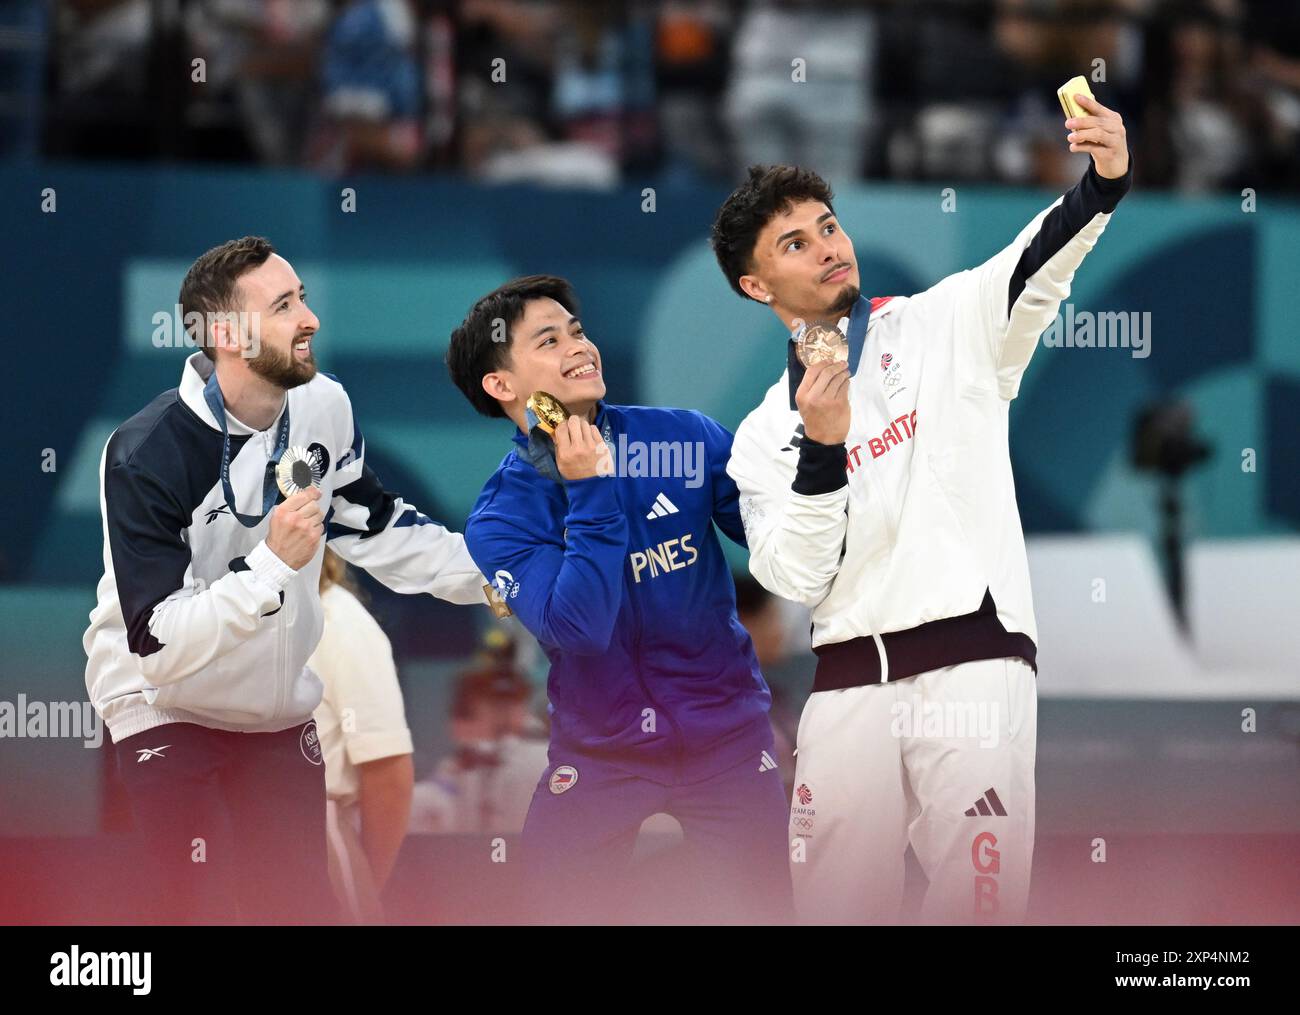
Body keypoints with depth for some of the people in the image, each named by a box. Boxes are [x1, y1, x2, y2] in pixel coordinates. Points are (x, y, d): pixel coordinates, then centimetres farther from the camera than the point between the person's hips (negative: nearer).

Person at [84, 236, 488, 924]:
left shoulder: (323, 406, -7)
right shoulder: (146, 455, -27)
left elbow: (374, 526, 12)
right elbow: (159, 646, -30)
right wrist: (272, 564, -38)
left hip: (280, 707, 6)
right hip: (167, 707, -6)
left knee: (302, 911, 6)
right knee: (202, 916, -16)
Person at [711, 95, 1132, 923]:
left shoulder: (944, 325, 11)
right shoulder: (763, 436, 16)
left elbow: (1035, 269, -10)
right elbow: (796, 579, 4)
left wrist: (1103, 186, -29)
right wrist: (821, 449, -10)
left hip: (972, 655, -3)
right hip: (848, 680, 3)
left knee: (979, 905, -15)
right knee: (838, 911, -3)